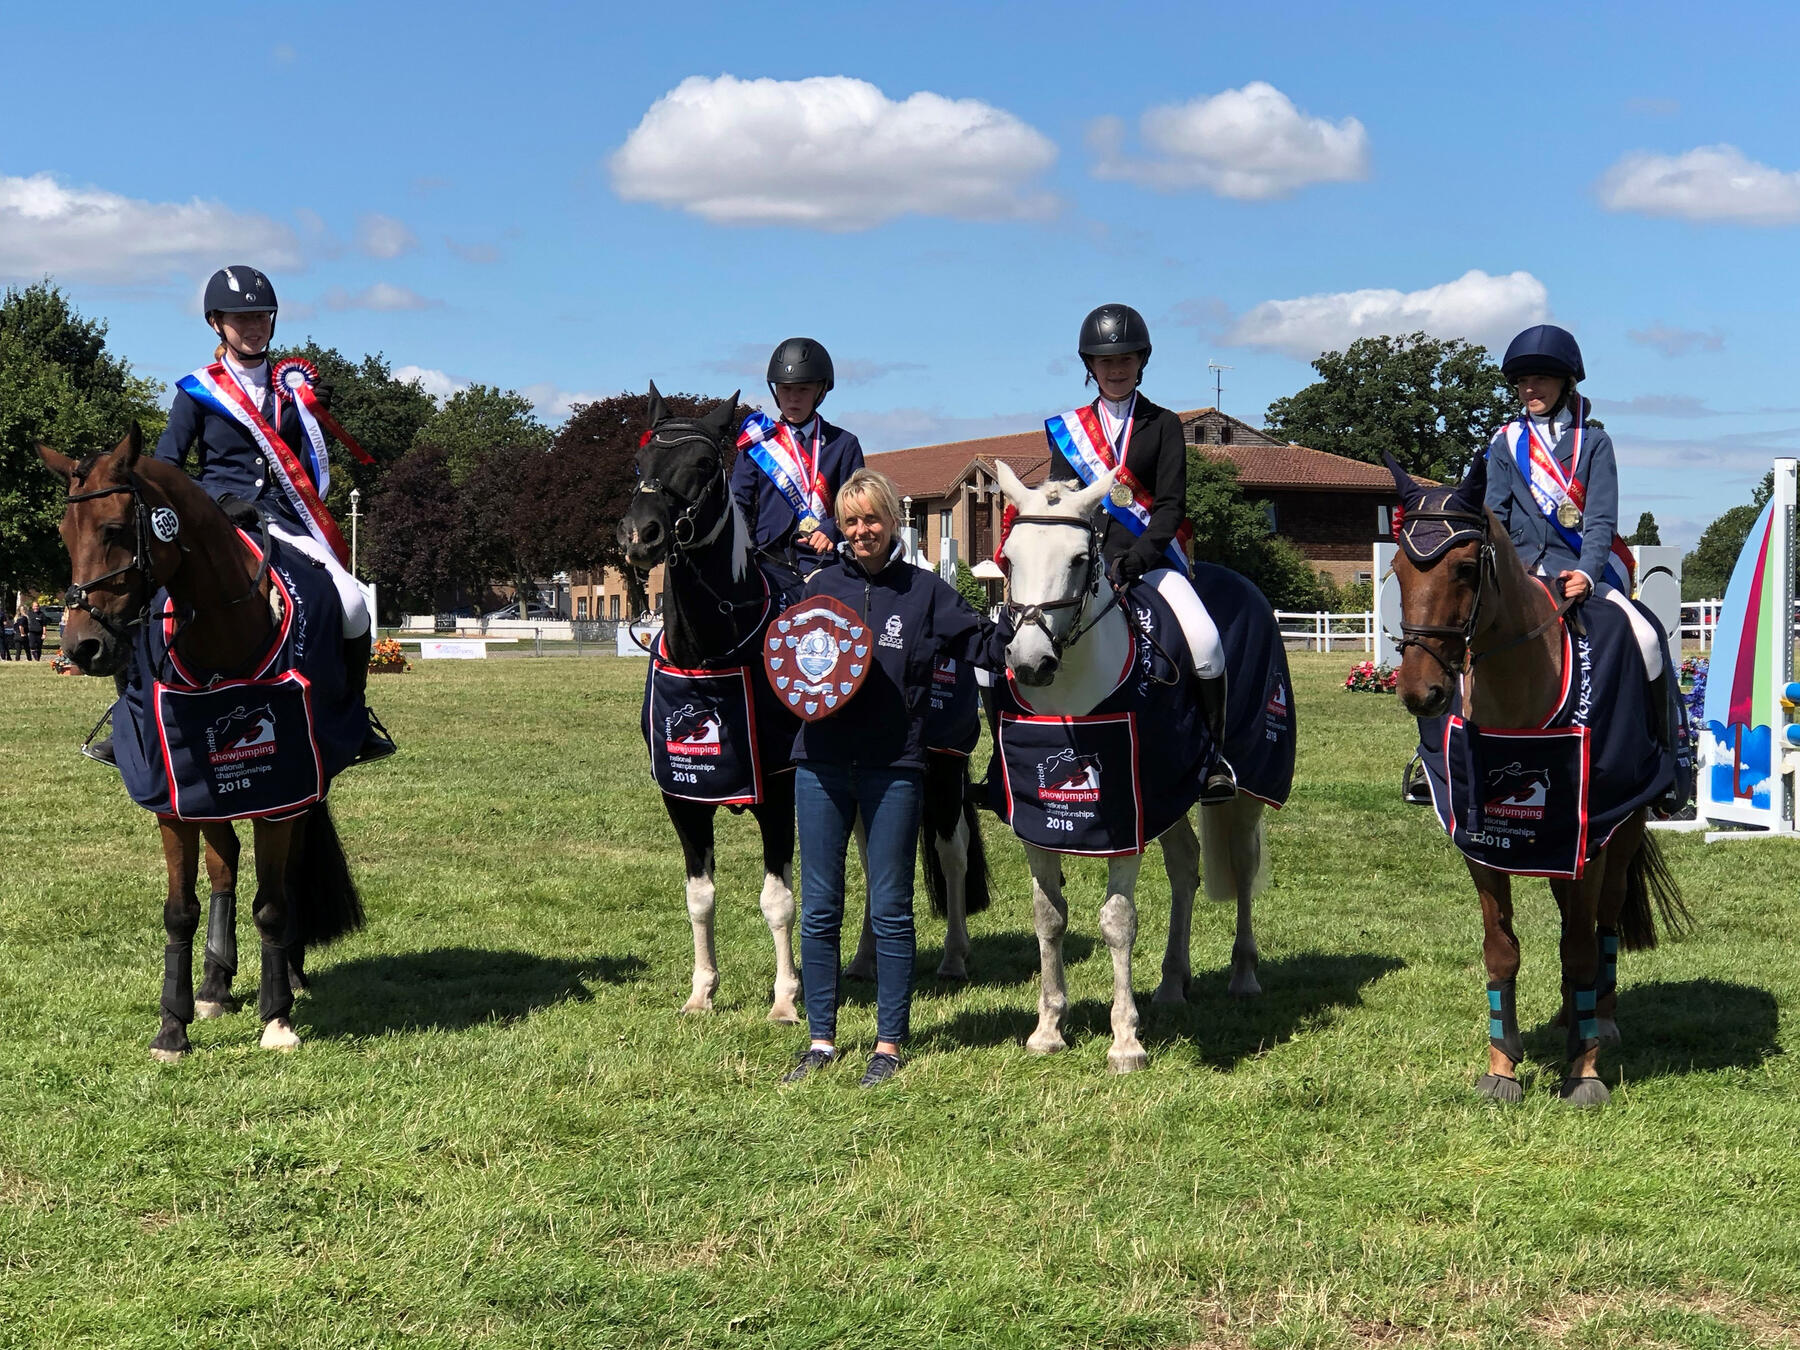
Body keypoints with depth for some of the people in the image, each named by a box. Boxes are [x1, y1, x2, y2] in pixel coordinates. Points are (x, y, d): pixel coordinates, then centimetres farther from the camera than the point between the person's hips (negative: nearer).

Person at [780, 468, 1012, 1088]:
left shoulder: (924, 591, 0)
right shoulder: (821, 585, 7)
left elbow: (985, 646, -1)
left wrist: (1017, 612, -20)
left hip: (893, 765, -2)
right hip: (822, 762, 3)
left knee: (890, 909, 4)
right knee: (819, 908, 7)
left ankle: (889, 1044, 14)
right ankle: (821, 1039, 18)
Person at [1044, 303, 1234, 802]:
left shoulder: (1163, 425, 8)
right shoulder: (1069, 429, 14)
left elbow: (1171, 504, -1)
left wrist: (1140, 554, -18)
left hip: (1152, 557, -2)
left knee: (1205, 641, -26)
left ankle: (1214, 753, -10)